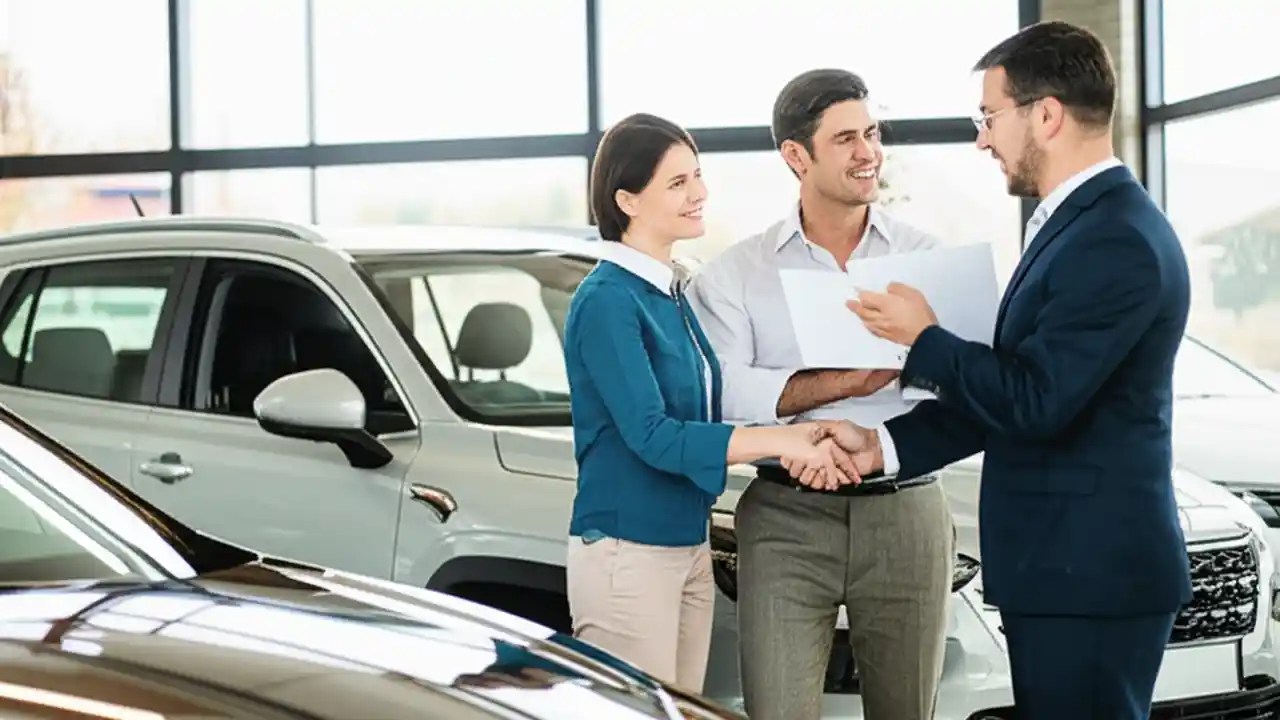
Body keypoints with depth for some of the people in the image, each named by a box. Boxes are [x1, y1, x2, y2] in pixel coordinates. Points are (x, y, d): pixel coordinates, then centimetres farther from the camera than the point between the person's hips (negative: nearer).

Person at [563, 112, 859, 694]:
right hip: (627, 552, -8)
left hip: (688, 546, 9)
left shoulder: (672, 294, 12)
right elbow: (651, 436, -22)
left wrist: (796, 441, -4)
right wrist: (779, 440, -24)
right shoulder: (606, 300, -15)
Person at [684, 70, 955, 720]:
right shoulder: (737, 272, 5)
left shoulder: (927, 258, 8)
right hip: (787, 518, -1)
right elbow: (723, 390, -11)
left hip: (906, 512, 2)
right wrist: (846, 382, -18)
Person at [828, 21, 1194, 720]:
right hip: (1065, 568, 10)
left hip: (1089, 579, -10)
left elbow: (1034, 403, -23)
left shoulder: (1117, 240, -19)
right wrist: (881, 445, 8)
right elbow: (1012, 391, 16)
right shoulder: (1079, 223, 14)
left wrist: (923, 339, -8)